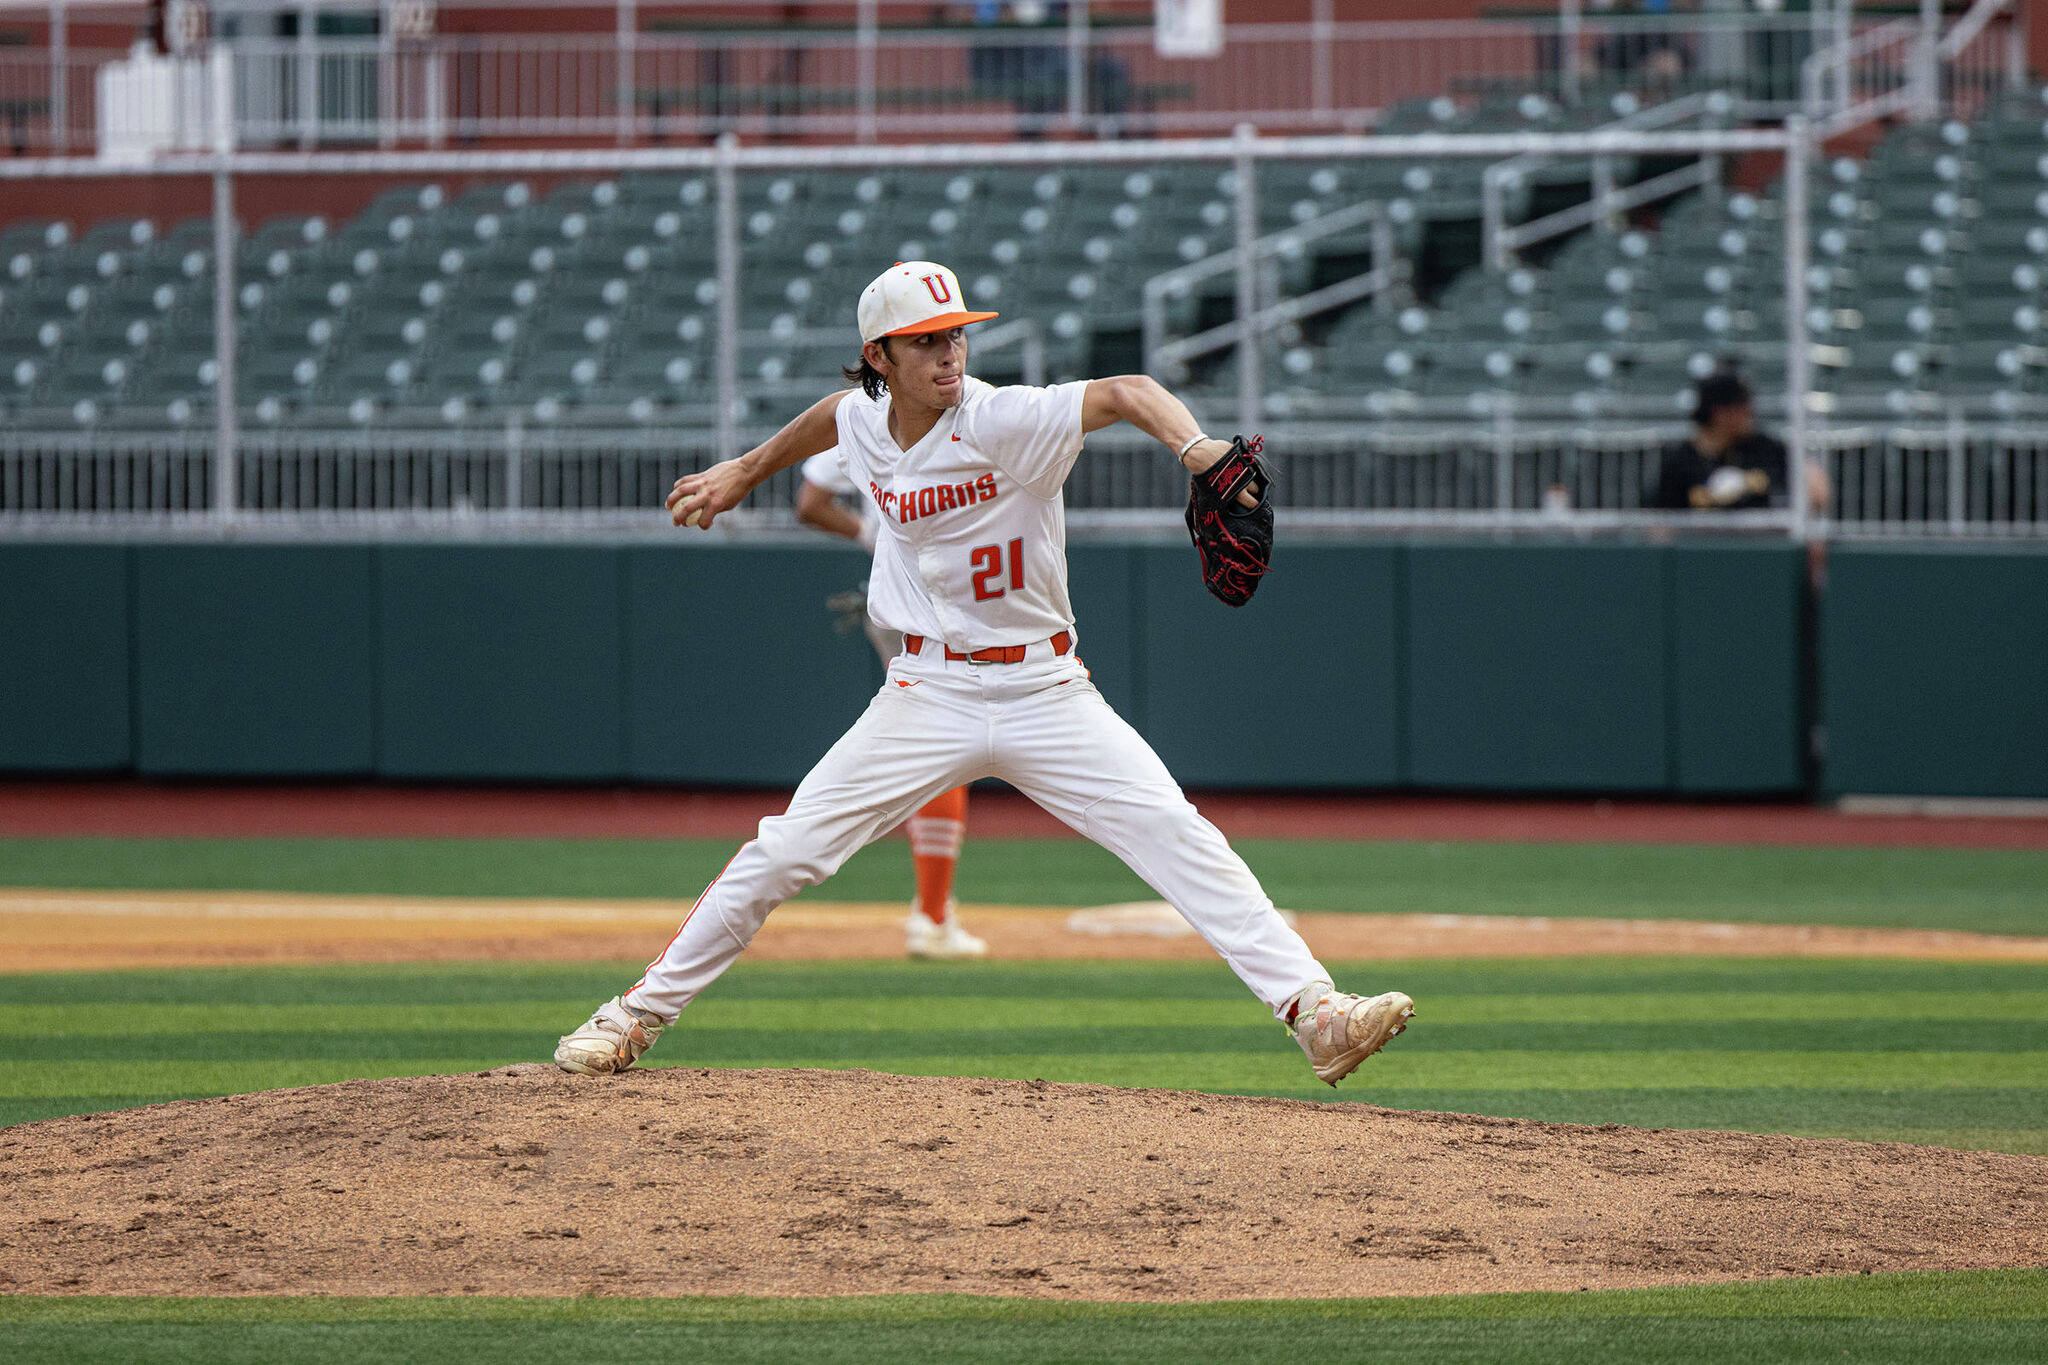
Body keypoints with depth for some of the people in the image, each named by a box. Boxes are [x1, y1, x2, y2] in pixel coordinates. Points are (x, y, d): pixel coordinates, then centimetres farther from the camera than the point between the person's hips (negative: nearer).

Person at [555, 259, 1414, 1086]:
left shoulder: (1004, 423, -17)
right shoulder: (863, 422, -1)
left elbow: (1125, 394, -32)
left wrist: (1195, 449, -50)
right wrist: (745, 472, 36)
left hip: (1046, 693, -3)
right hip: (931, 697, 3)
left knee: (1177, 837, -17)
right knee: (785, 850, -3)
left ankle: (1311, 1010, -20)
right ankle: (639, 1015, 10)